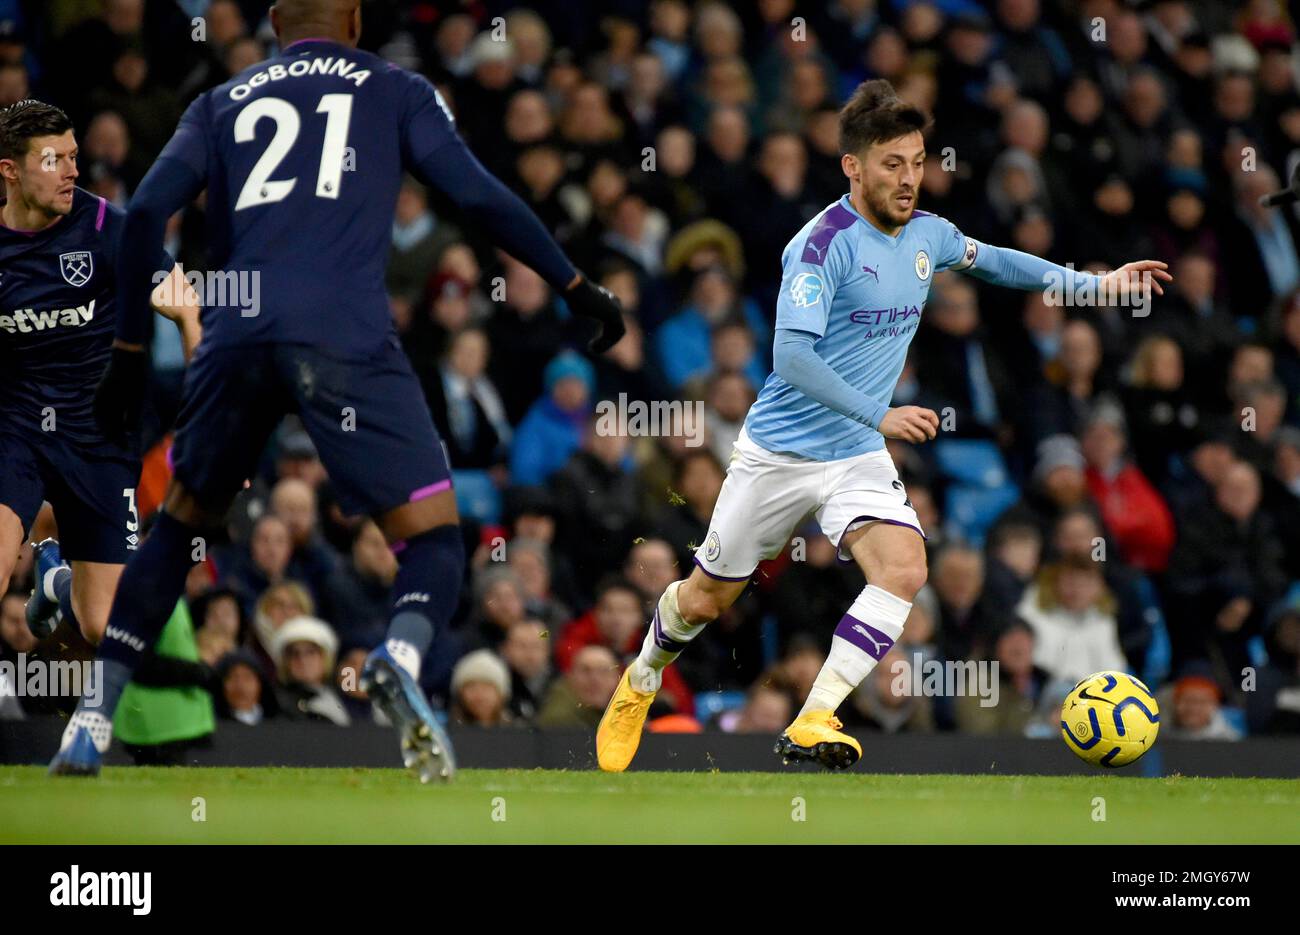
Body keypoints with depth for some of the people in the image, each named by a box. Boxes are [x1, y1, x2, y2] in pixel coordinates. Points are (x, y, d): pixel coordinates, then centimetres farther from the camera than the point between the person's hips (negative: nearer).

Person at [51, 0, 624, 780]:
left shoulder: (222, 103, 23)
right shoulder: (397, 92, 18)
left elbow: (148, 212, 12)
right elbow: (478, 196, 7)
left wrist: (131, 350, 17)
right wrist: (576, 286, 13)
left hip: (237, 336, 3)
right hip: (346, 338, -3)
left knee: (181, 524, 23)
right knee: (433, 540, 3)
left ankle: (96, 716, 13)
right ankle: (402, 657, -31)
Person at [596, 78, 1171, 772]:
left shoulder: (926, 234, 1)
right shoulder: (825, 241, -21)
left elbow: (989, 259, 24)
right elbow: (790, 356, -29)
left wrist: (1094, 283, 19)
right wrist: (880, 415, -34)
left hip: (858, 457, 5)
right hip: (780, 449, -5)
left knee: (904, 569, -23)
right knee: (706, 600, 10)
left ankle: (811, 727, -23)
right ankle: (642, 681, 42)